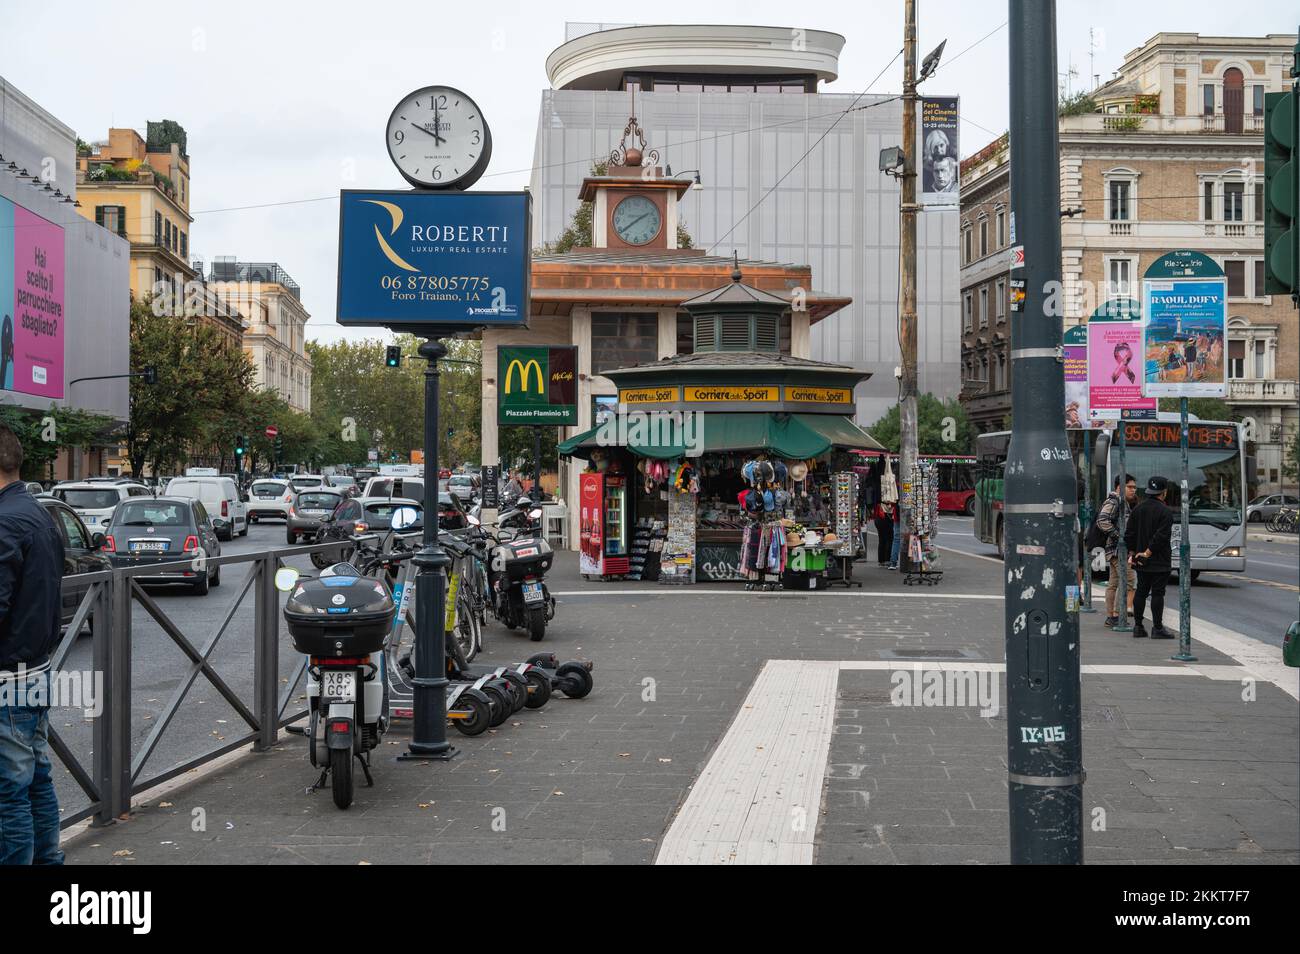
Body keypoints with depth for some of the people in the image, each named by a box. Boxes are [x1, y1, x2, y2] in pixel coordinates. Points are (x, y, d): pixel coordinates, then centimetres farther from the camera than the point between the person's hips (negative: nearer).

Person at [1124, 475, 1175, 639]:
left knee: (1140, 592, 12)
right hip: (1160, 562, -6)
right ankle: (1157, 628, -1)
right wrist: (1148, 553, -12)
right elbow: (1161, 536, -19)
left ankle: (1138, 626, 14)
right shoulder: (1165, 512, -12)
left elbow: (1129, 534, 8)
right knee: (1157, 593, -3)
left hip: (1141, 562, 6)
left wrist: (1132, 553, 9)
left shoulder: (1137, 509, 8)